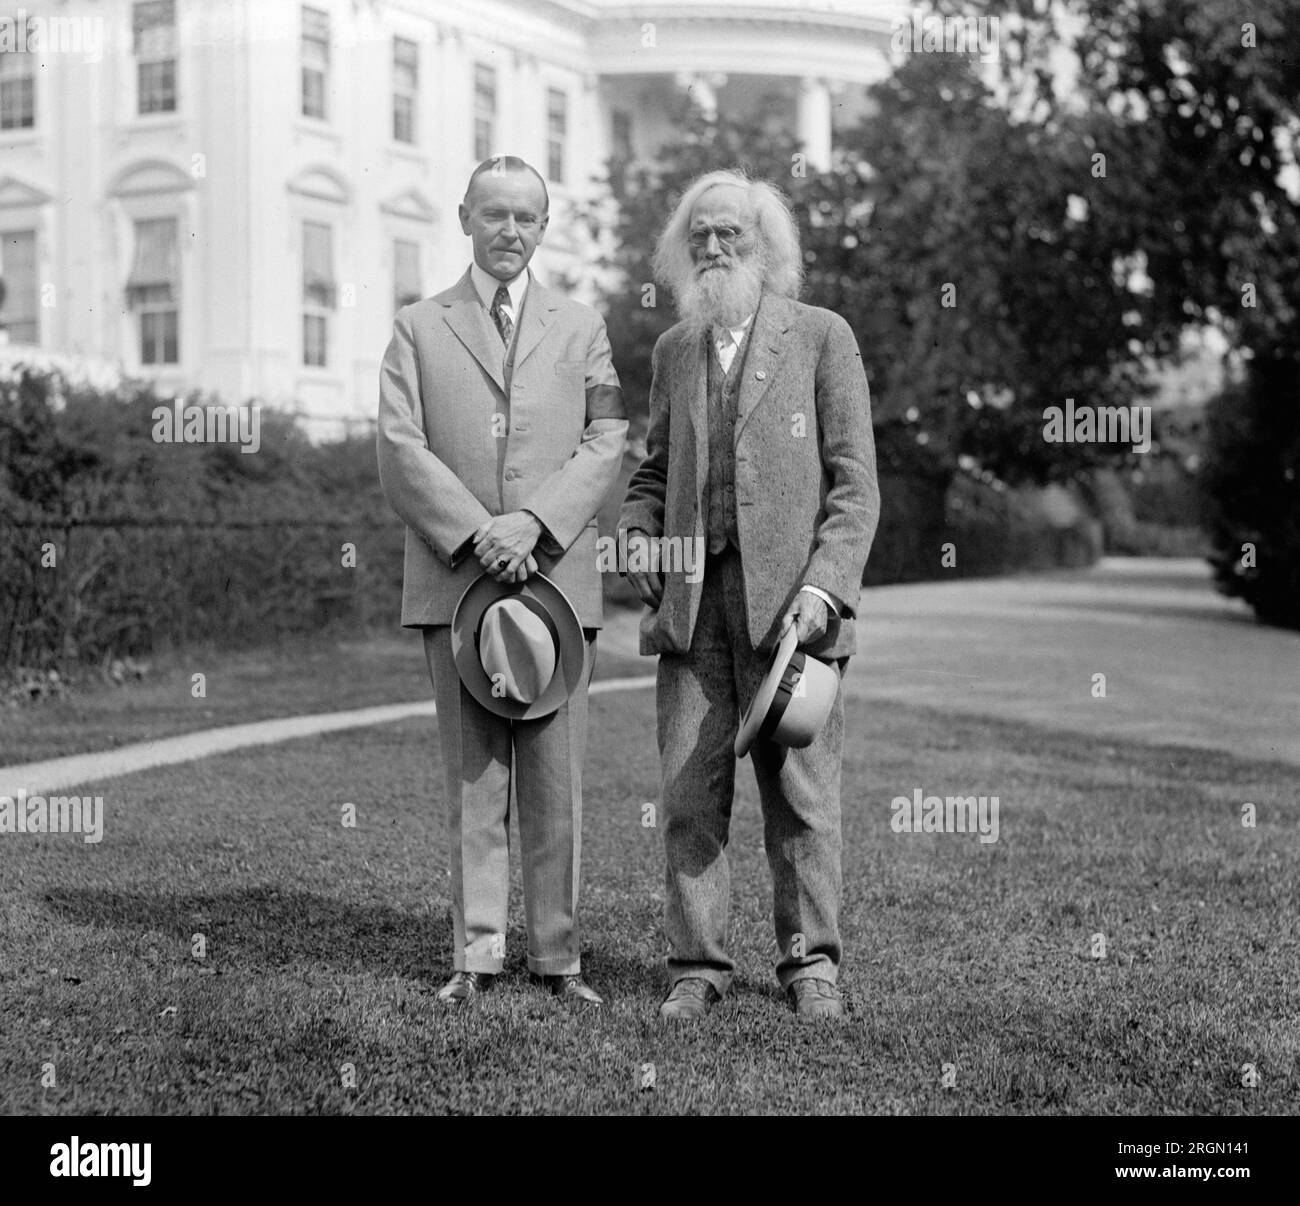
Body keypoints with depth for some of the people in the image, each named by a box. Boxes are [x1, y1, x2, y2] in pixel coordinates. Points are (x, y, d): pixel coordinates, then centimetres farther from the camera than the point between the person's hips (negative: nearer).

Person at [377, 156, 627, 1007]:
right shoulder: (419, 328, 12)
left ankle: (559, 956, 7)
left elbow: (607, 443, 2)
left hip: (557, 575, 0)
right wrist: (475, 532, -13)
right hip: (454, 580, 0)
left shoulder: (582, 329, 14)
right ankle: (477, 953, 7)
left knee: (556, 775, 1)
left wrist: (534, 523, -12)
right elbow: (400, 448, 1)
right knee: (471, 774, 2)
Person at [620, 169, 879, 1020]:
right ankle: (698, 965, 11)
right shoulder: (674, 351, 17)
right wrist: (636, 529, 4)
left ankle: (812, 963, 12)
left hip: (788, 598, -4)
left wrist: (824, 585, -13)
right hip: (690, 599, 4)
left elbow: (855, 484, -1)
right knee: (690, 793, 2)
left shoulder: (822, 337, 3)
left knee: (802, 793, 1)